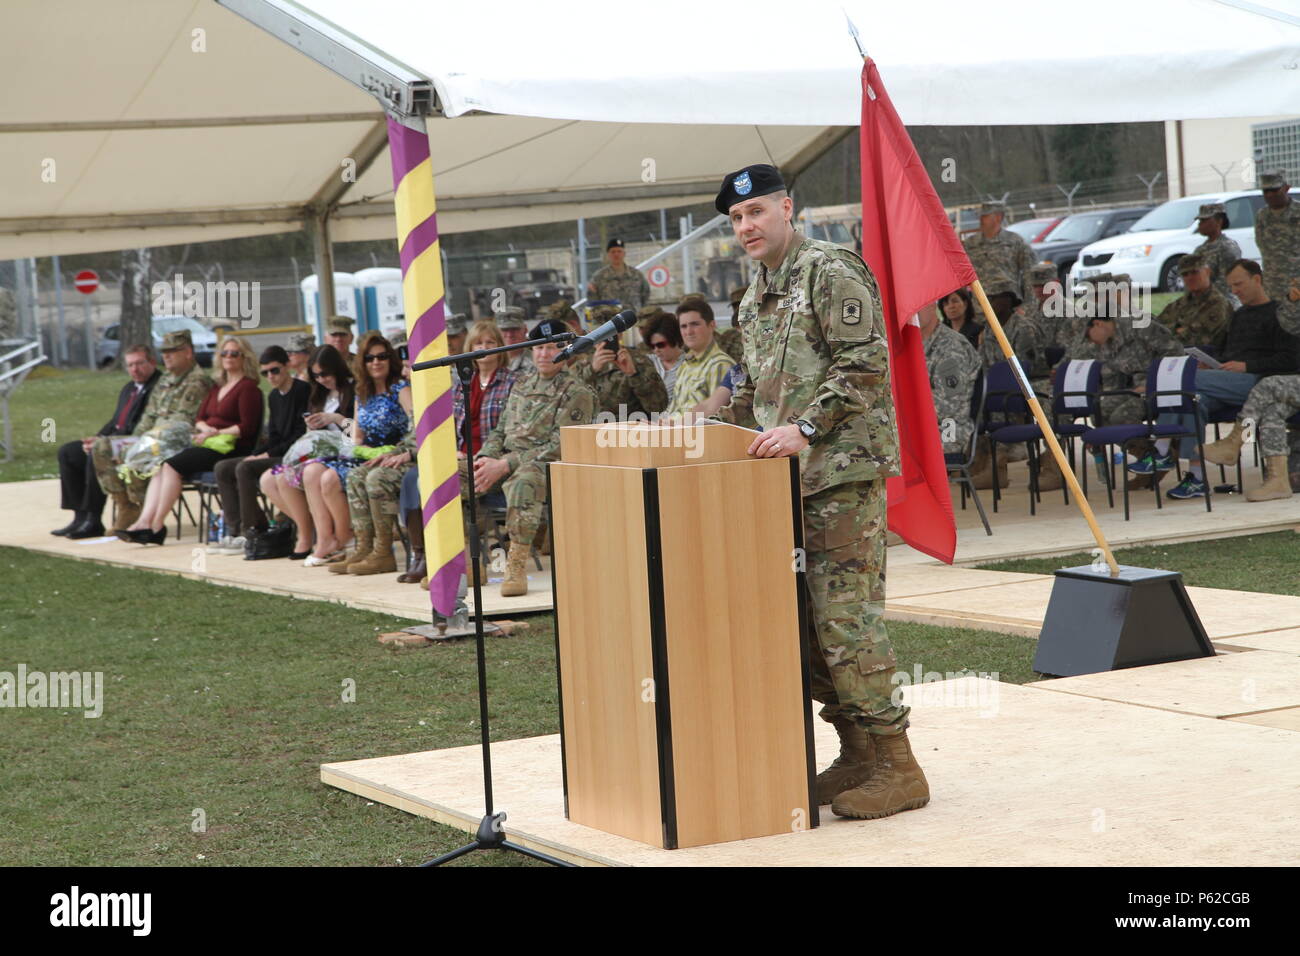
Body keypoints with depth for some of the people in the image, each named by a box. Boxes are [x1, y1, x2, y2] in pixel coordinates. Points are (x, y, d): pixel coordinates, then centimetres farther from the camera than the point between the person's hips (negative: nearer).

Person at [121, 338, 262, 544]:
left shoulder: (248, 388, -3)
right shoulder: (217, 387, 24)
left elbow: (247, 428, -12)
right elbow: (200, 418, 22)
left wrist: (216, 433, -14)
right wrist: (205, 428, -1)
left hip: (230, 448, -8)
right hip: (209, 445, 8)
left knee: (172, 466, -24)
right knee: (160, 467, -13)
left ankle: (156, 526, -22)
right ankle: (144, 521, -25)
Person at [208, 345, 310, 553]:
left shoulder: (303, 391, -10)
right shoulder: (274, 397, 17)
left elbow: (301, 434, -16)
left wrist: (268, 454, -15)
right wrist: (255, 454, -1)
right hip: (275, 455, 9)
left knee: (245, 469, -27)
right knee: (222, 468, -3)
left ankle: (251, 532, -22)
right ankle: (235, 530, -9)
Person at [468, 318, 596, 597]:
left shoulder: (576, 393, -3)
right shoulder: (522, 386, 21)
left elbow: (560, 447, -12)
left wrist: (505, 465, -17)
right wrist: (485, 460, -2)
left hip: (547, 467, -7)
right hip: (504, 462, 7)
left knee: (523, 481, -43)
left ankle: (516, 566, -35)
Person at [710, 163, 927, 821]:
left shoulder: (832, 273, -8)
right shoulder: (754, 296, 20)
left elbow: (864, 365, -16)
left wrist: (805, 429, -22)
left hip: (844, 471, -9)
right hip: (787, 476, 9)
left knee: (845, 618, -11)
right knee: (804, 619, 8)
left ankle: (896, 767, -5)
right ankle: (856, 754, 17)